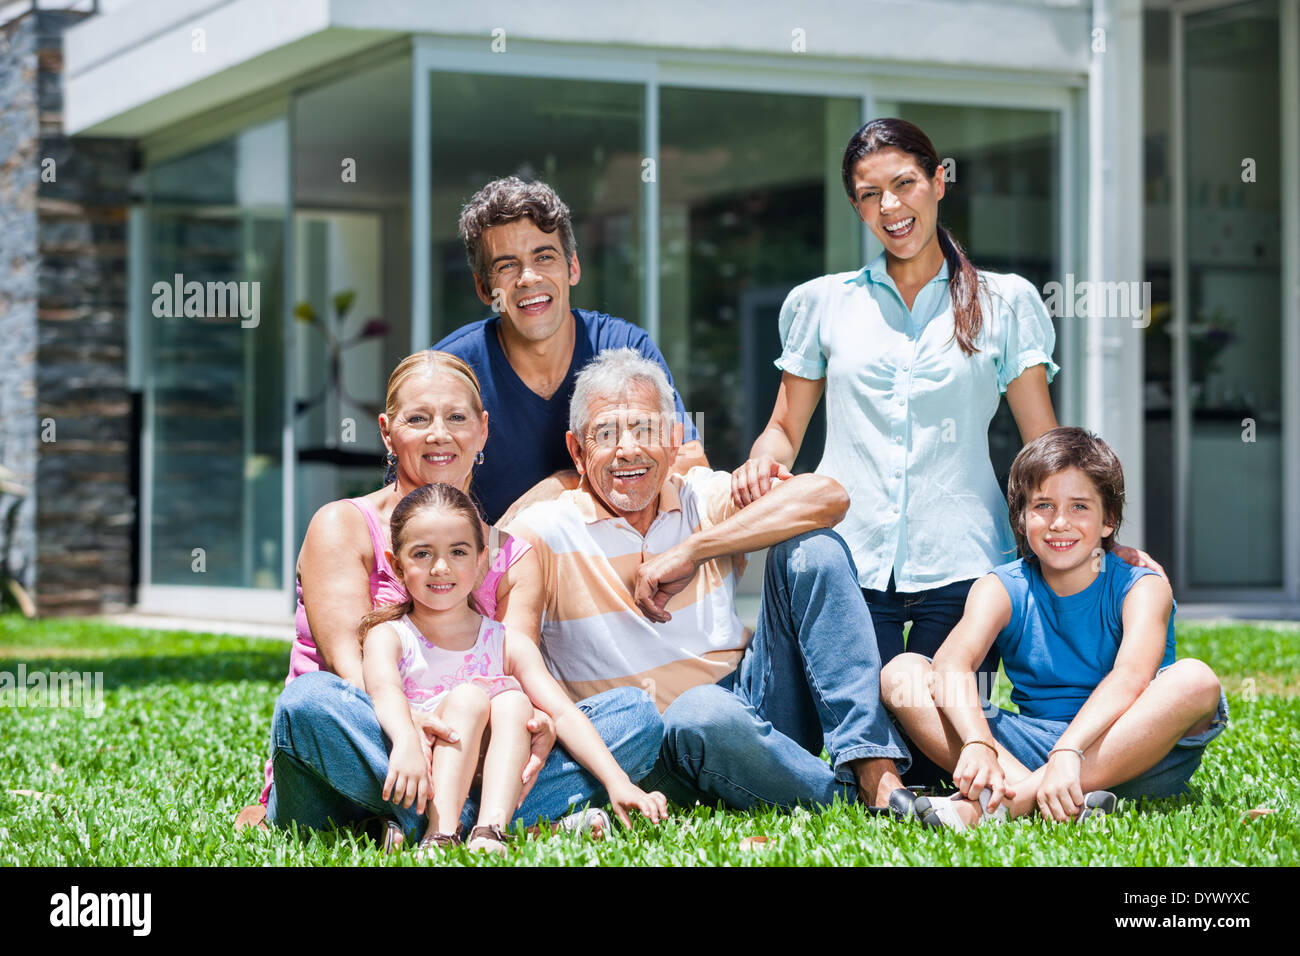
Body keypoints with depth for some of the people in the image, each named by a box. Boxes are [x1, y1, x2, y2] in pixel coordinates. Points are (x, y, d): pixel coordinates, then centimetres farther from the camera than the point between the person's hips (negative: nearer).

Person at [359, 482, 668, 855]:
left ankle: (490, 830, -42)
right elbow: (385, 689, -19)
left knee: (512, 701, -19)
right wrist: (407, 742, -44)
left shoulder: (507, 644, 12)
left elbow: (562, 712, -1)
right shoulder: (388, 636, 5)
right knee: (468, 695, -22)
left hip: (486, 782, 3)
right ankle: (441, 835, -42)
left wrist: (617, 783, -16)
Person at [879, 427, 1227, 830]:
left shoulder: (1142, 588, -5)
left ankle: (1016, 799, -37)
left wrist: (1069, 751, -44)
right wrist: (977, 745, -41)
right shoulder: (1001, 589, 1)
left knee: (1195, 680, -32)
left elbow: (1131, 677, -26)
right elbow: (952, 663, -20)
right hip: (1030, 746, 2)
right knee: (901, 672, -14)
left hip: (1131, 754, -2)